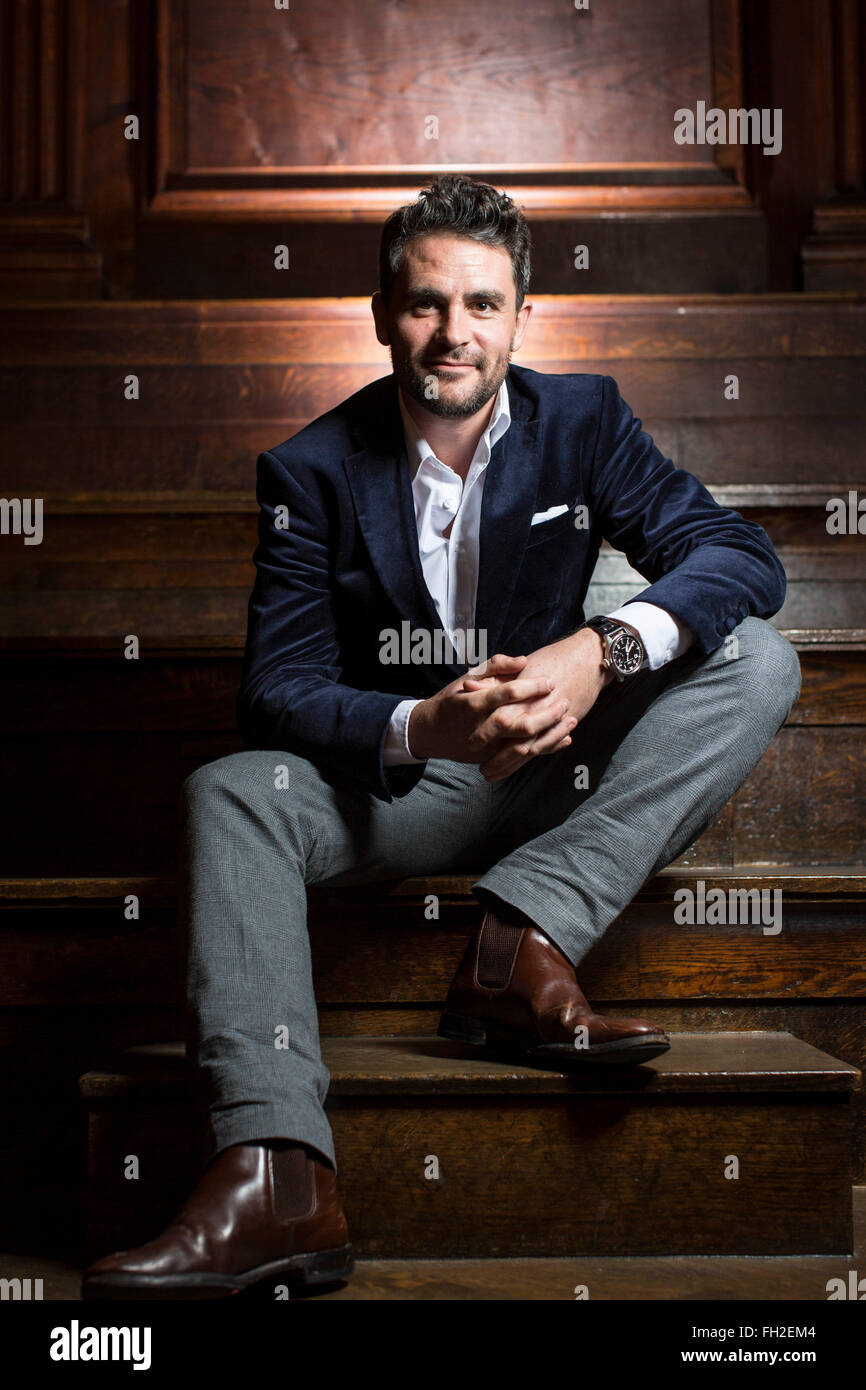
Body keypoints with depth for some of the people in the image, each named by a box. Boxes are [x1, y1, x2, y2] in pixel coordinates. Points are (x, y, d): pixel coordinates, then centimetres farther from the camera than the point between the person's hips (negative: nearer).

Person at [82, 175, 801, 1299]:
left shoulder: (583, 422, -2)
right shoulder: (312, 472, -6)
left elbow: (740, 553, -13)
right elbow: (280, 689, -14)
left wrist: (603, 649, -34)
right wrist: (422, 728, -36)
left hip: (559, 779, 1)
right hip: (388, 782, -1)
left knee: (757, 659, -20)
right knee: (232, 791, -29)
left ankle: (521, 940, -34)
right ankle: (276, 1176, -45)